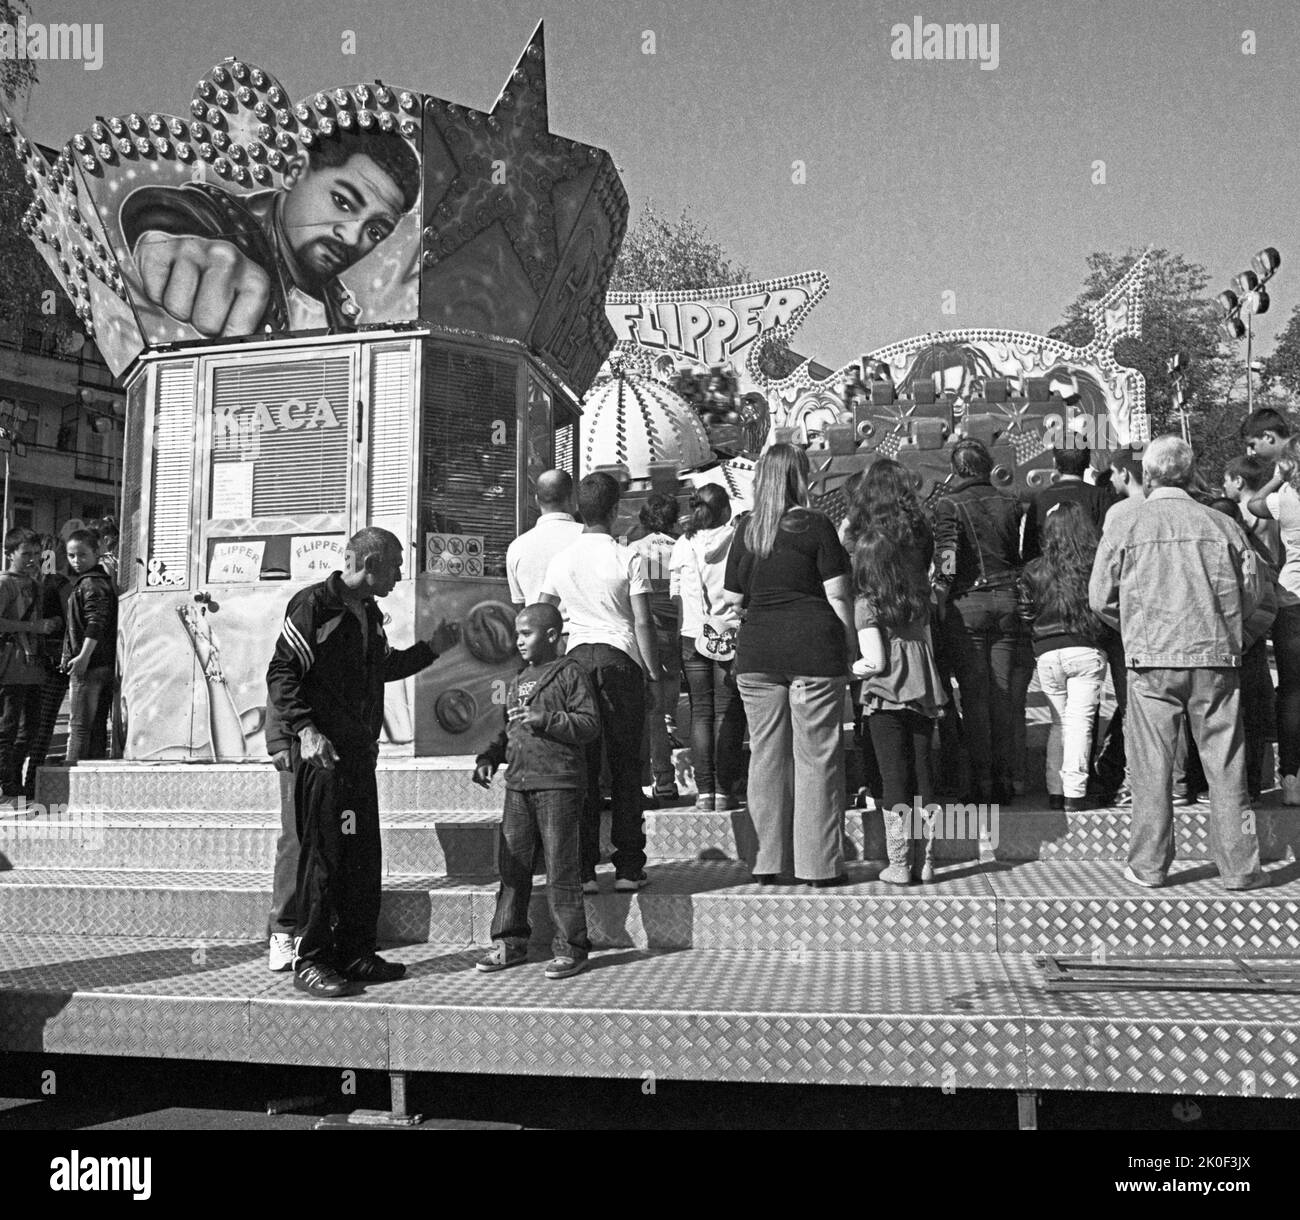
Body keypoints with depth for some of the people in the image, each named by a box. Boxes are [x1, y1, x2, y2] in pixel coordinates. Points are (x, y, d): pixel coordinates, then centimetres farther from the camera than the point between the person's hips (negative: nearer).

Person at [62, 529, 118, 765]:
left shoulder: (90, 583, -11)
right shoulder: (103, 580, 18)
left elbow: (96, 622, -23)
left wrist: (84, 656, -28)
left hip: (89, 665, -10)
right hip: (105, 665, 10)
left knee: (79, 725, -7)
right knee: (97, 726, 12)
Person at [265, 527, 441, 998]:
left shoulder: (370, 615, 17)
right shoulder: (313, 605, -10)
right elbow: (280, 674, -13)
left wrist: (433, 648, 28)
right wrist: (306, 729, -23)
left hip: (361, 751, 9)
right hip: (321, 752, -8)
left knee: (364, 855, 10)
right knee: (323, 854, -5)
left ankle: (355, 953, 20)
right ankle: (310, 960, 4)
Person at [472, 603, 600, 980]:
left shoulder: (569, 673, -3)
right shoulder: (520, 680, 19)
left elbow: (590, 724, -11)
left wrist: (547, 719, -20)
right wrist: (489, 757, 12)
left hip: (558, 783, -7)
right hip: (518, 783, 7)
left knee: (561, 868, -3)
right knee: (511, 864, 8)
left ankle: (571, 948, 6)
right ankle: (510, 942, 20)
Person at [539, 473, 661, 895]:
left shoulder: (560, 559, 7)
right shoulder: (628, 559, -4)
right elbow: (642, 624, -5)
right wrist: (654, 677, 1)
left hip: (576, 657, 3)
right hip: (621, 659, -3)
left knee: (582, 766, 5)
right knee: (625, 766, 4)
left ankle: (582, 870, 6)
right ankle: (628, 868, 7)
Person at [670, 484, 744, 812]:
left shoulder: (681, 545, 4)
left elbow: (675, 596, 6)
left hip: (692, 637, 2)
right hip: (732, 634, -2)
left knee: (700, 712, 7)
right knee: (727, 713, 2)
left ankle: (704, 792, 5)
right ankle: (725, 791, 2)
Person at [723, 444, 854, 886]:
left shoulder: (746, 529, 7)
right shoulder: (815, 526, -3)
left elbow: (732, 599, 9)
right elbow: (837, 596, -6)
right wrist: (852, 646, 3)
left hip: (756, 650, 4)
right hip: (813, 646, -3)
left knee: (765, 754, 9)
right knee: (816, 755, 3)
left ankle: (768, 861, 14)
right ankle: (819, 864, 7)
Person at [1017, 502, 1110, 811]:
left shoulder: (1035, 570, -1)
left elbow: (1025, 612, 5)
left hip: (1048, 652, 2)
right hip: (1087, 650, -1)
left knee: (1059, 721, 14)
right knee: (1080, 721, 2)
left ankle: (1055, 790, 15)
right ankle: (1074, 792, -2)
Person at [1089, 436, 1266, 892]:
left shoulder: (1125, 530, -2)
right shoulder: (1223, 526, 2)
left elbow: (1100, 599, 2)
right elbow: (1251, 593, 7)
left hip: (1153, 660, -1)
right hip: (1217, 659, 1)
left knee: (1152, 767, 6)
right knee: (1225, 765, 7)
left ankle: (1148, 866, 12)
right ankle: (1239, 867, 13)